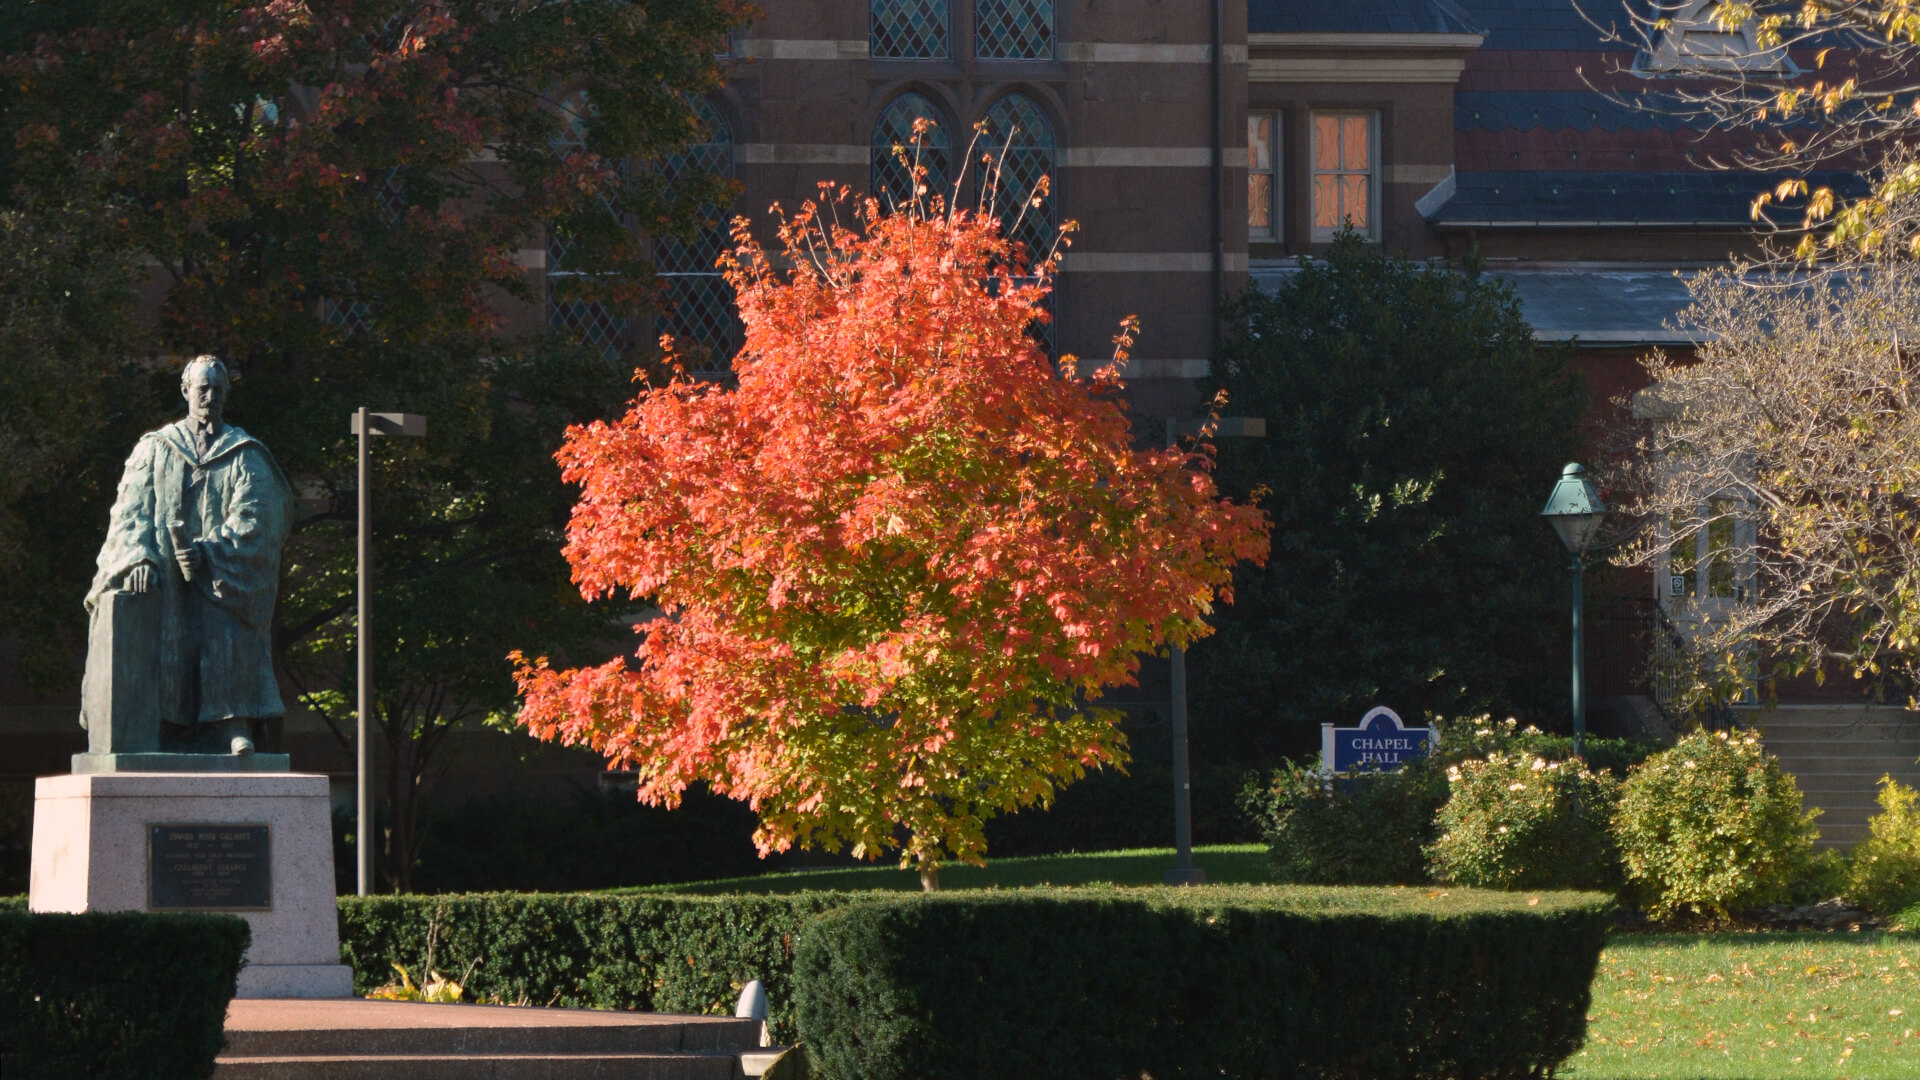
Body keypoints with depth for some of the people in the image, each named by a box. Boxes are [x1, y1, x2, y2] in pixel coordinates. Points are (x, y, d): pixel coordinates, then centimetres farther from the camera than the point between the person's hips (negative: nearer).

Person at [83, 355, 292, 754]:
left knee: (230, 640, -21)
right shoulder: (154, 450, 15)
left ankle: (237, 730, -30)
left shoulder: (246, 455, 11)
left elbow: (252, 518, -1)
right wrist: (139, 559, -15)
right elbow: (132, 510, 4)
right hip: (163, 583, 1)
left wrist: (209, 554, -16)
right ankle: (162, 740, -19)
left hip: (224, 580, -1)